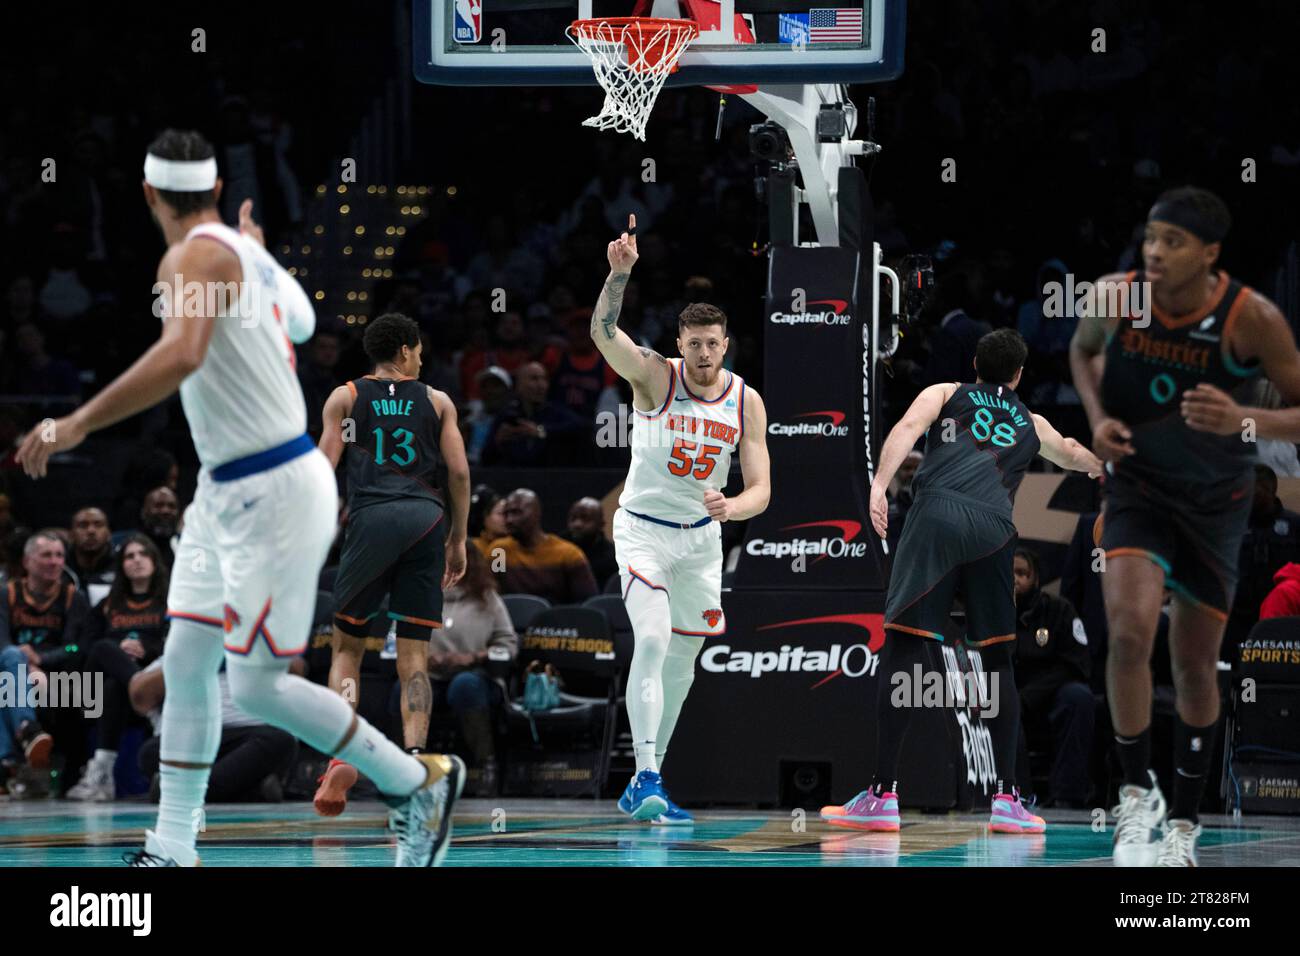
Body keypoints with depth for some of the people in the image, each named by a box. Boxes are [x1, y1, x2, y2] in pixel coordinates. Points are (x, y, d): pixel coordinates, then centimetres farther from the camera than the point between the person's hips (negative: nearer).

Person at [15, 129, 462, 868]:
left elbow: (181, 354, -37)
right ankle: (172, 850, 9)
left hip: (274, 493, -10)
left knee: (257, 685, -6)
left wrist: (78, 424, -37)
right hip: (228, 492, 10)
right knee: (186, 662, 7)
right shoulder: (245, 253, 10)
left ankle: (417, 782, 5)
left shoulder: (196, 257, -17)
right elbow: (301, 323, 31)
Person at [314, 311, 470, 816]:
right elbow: (459, 472, 9)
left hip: (371, 517, -1)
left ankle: (342, 755, -7)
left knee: (347, 647, 11)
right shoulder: (437, 401, 17)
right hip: (427, 519, 1)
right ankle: (413, 760, -14)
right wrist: (459, 538, 16)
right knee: (414, 655, 3)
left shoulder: (344, 398, 14)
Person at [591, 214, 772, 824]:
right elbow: (603, 332, -33)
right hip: (643, 528, -5)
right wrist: (620, 272, -48)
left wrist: (731, 507, -29)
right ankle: (647, 776, -27)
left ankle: (643, 787, 25)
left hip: (702, 536, 5)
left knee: (682, 661, 11)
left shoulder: (746, 401, -6)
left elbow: (760, 489, -6)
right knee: (652, 641, -23)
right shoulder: (656, 377, -15)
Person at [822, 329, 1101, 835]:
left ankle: (883, 797, -10)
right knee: (997, 663, 14)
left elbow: (909, 426, 1)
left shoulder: (945, 393, 24)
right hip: (995, 529, 2)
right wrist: (1102, 467, 79)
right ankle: (1006, 799, 10)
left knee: (903, 648, -3)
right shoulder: (1031, 424, 33)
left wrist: (879, 486, -11)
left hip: (938, 513, -2)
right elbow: (1073, 455, 56)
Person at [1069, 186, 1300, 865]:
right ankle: (1136, 792, -7)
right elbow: (1082, 350, 8)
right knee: (1130, 629, -24)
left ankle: (1183, 823, 26)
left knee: (1196, 667, 8)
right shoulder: (1116, 297, -16)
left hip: (1215, 502, 0)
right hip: (1136, 487, 0)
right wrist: (1098, 415, -10)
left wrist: (1243, 422, -34)